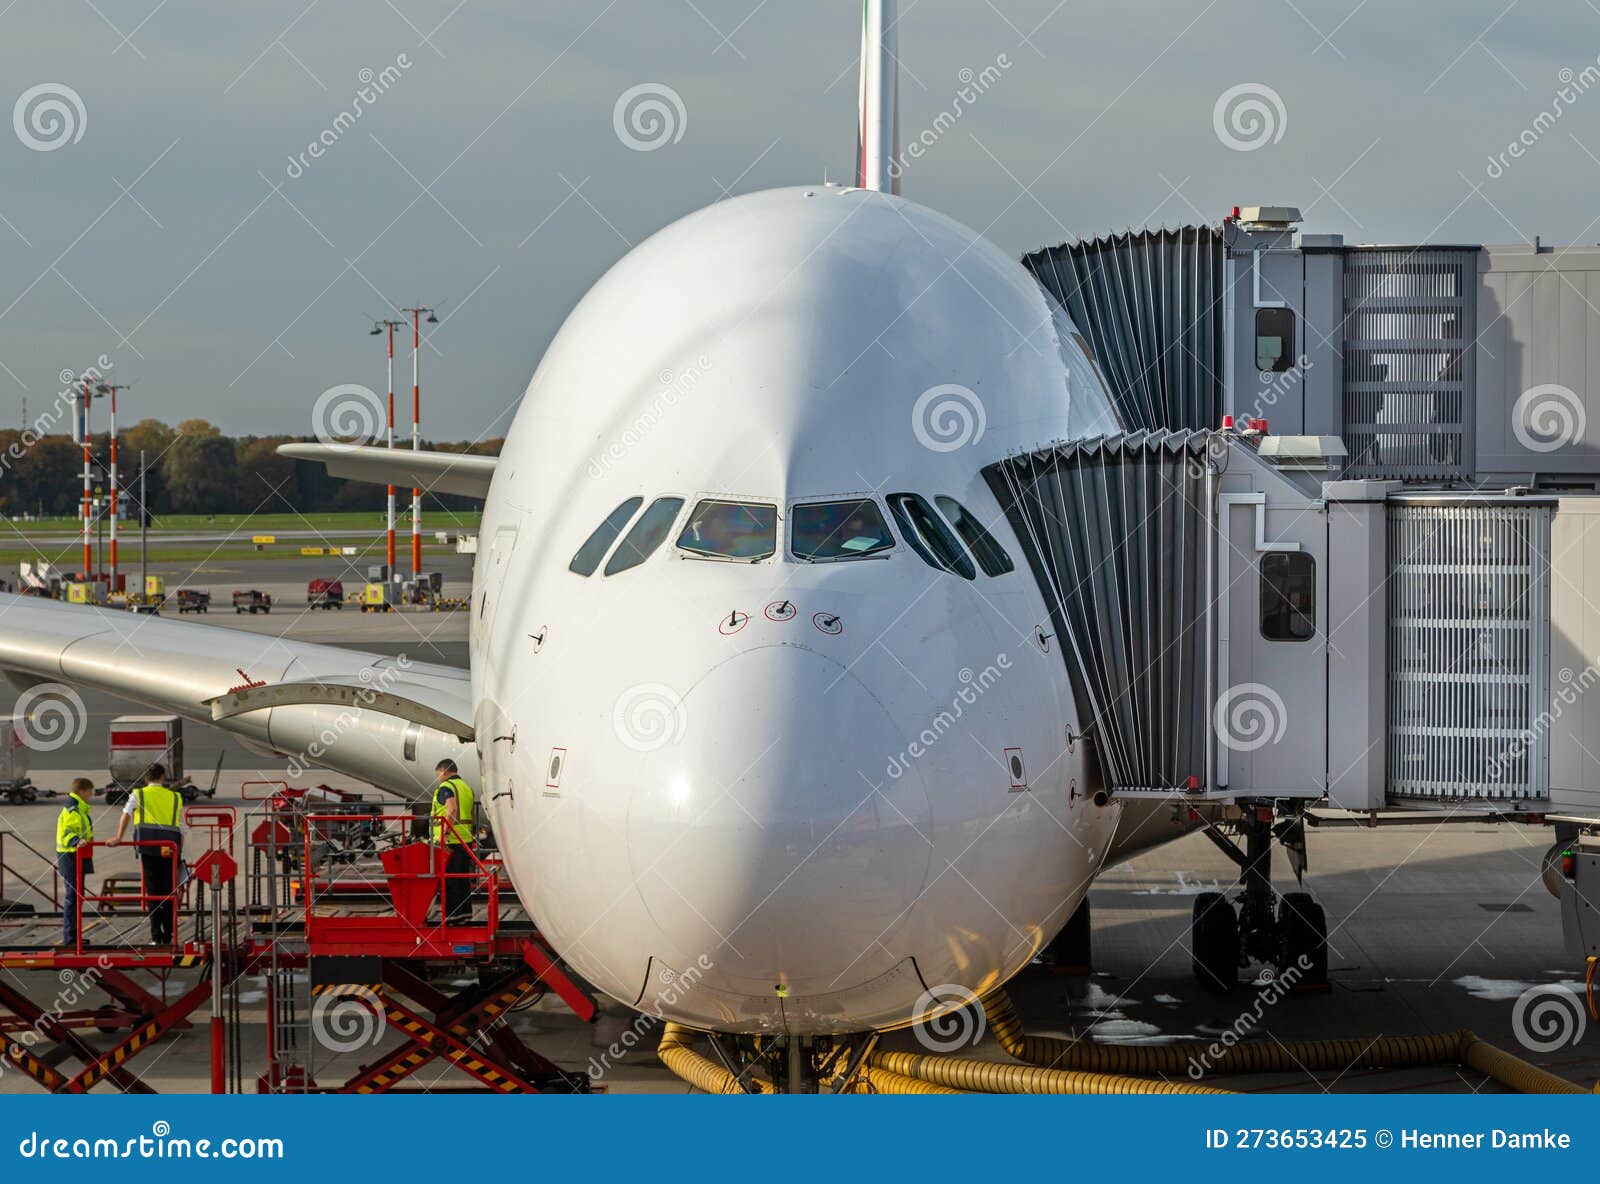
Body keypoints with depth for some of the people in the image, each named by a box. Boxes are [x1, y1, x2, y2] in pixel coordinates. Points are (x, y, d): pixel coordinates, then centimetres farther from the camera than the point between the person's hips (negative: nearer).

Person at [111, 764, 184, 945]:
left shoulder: (138, 795, 12)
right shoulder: (175, 797, 18)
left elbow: (126, 814, -7)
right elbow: (181, 829, 16)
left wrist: (119, 837, -16)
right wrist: (179, 853, 21)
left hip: (148, 843, -1)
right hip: (171, 845, 1)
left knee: (152, 889, 1)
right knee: (169, 890, 7)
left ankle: (156, 936, -3)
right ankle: (167, 936, 7)